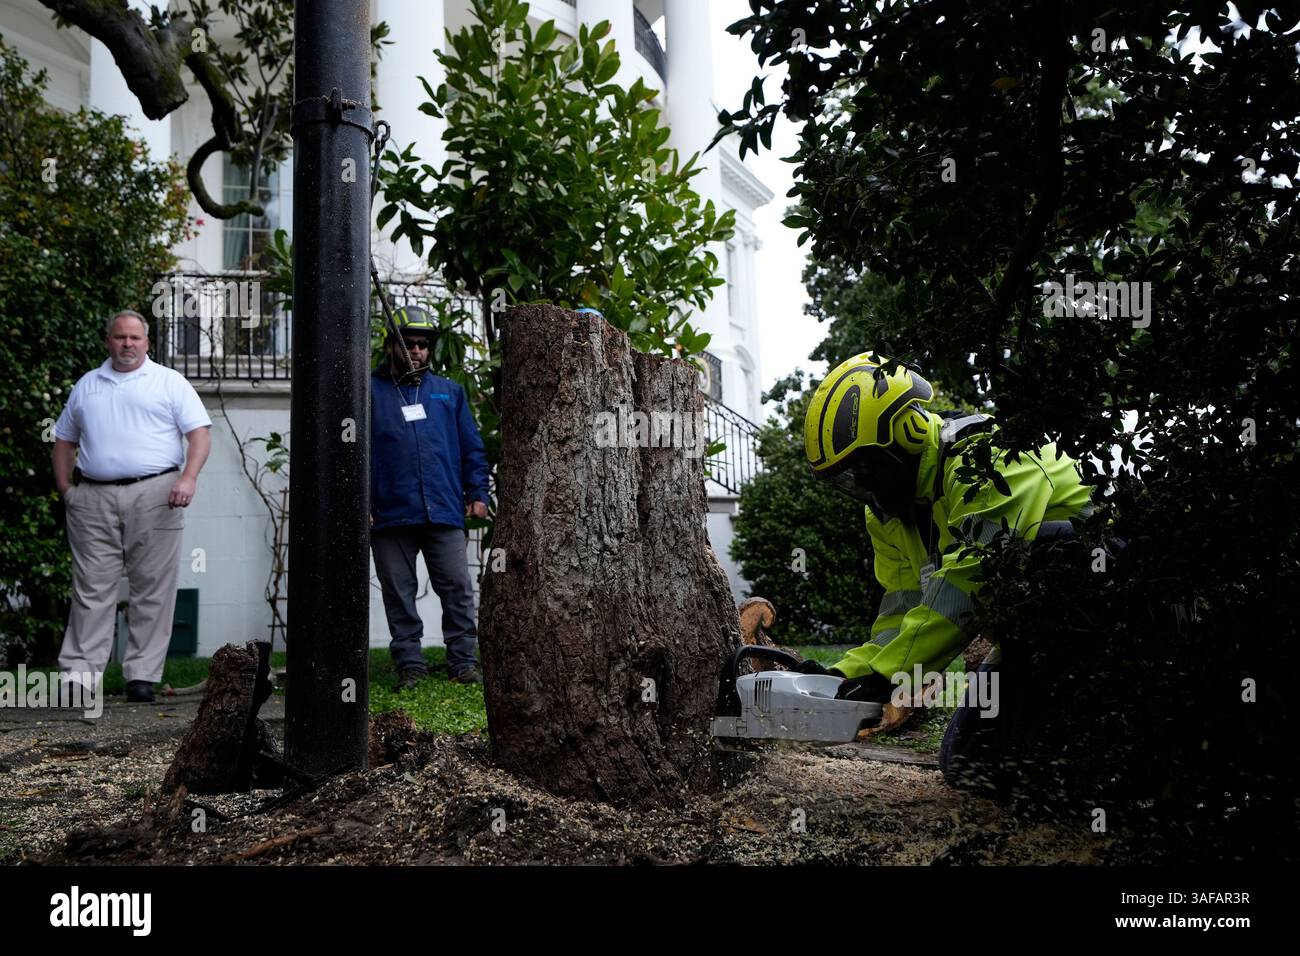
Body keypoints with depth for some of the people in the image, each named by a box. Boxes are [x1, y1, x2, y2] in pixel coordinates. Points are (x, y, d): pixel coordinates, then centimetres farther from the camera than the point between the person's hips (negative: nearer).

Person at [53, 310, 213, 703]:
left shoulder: (169, 382, 8)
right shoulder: (86, 385, 19)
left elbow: (200, 433, 0)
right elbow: (64, 440, 23)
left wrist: (188, 478, -15)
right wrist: (64, 487, 9)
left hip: (154, 495, -2)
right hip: (93, 499, 3)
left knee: (152, 590, -2)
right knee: (91, 590, 1)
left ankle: (142, 675, 3)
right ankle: (79, 672, 4)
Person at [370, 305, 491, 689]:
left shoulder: (449, 392, 14)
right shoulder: (370, 392, 6)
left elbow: (472, 448, 15)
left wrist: (477, 494, 6)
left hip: (445, 513, 1)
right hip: (390, 514, -1)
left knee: (457, 588, 0)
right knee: (399, 593, 5)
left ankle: (462, 660, 8)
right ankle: (410, 665, 14)